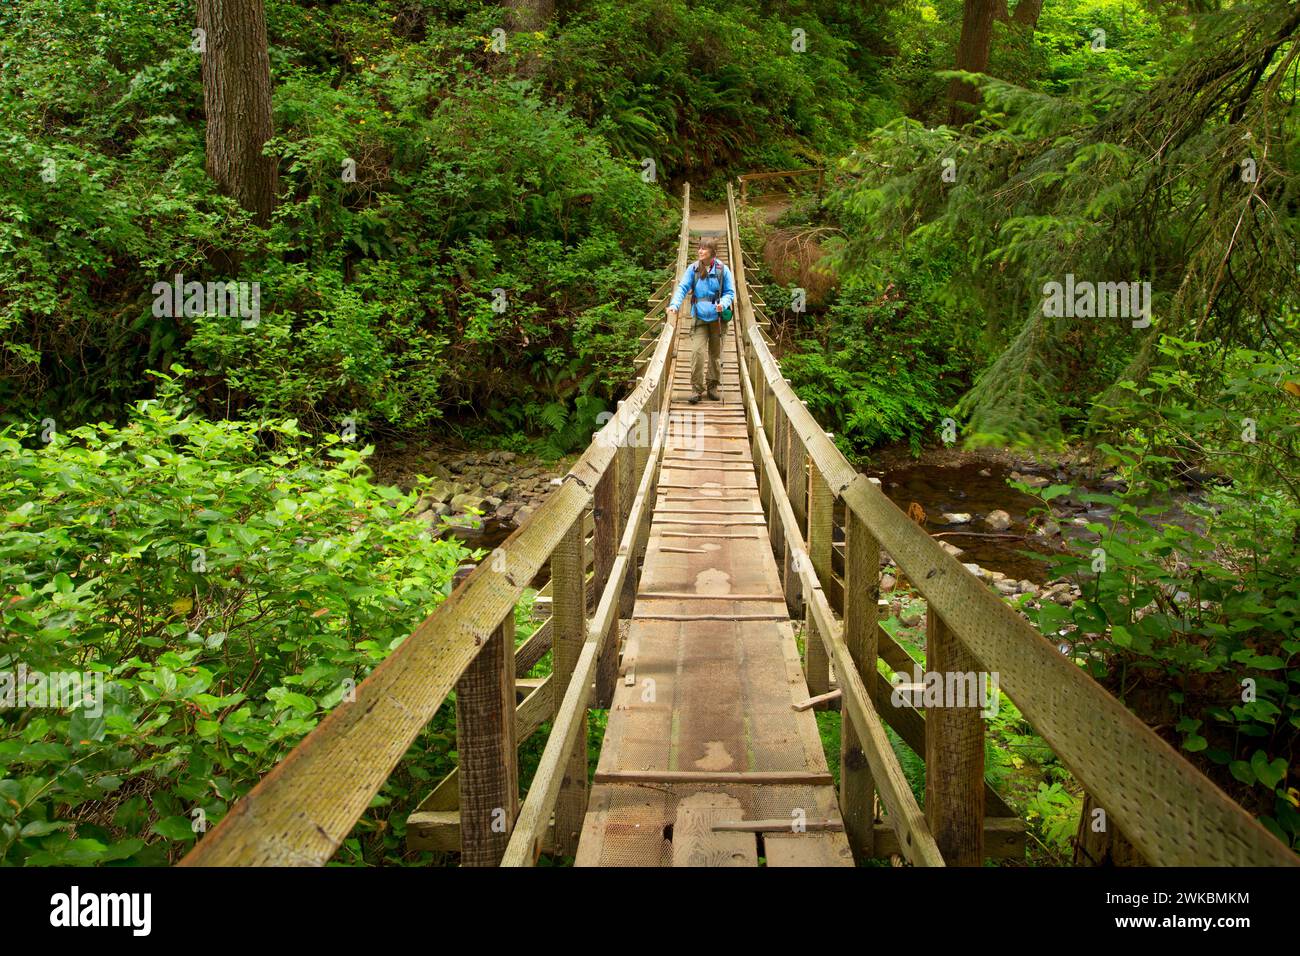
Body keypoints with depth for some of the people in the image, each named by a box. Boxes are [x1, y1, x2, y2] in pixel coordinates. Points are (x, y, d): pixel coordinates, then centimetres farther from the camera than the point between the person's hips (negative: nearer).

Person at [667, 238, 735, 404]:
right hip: (699, 318, -1)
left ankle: (712, 387, 25)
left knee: (715, 353, 11)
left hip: (717, 317, 1)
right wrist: (674, 305, -22)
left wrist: (723, 304, -19)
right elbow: (682, 287, -5)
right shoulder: (693, 268, -2)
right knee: (697, 352, -14)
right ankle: (697, 389, -6)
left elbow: (730, 292, 2)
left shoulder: (722, 269, -3)